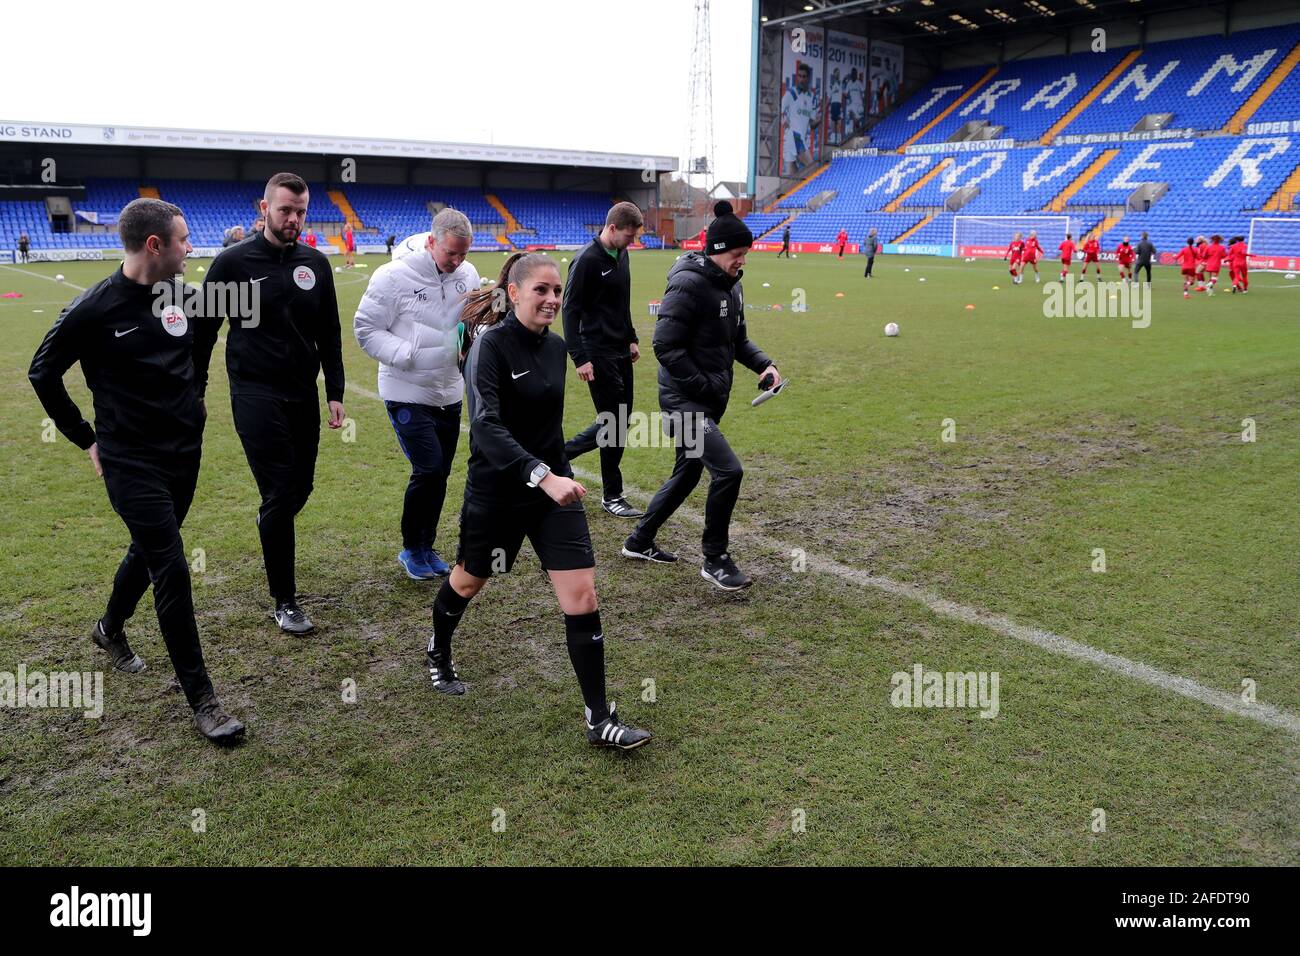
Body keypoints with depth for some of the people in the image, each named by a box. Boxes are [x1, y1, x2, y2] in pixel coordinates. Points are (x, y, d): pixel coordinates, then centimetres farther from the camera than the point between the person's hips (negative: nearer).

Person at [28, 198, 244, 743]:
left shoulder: (179, 292, 1)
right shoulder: (94, 308, -15)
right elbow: (43, 374, -1)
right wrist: (86, 438, 1)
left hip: (185, 455, 6)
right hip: (132, 463, -6)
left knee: (149, 553, 22)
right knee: (172, 570, -9)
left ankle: (111, 630, 50)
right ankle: (201, 699, 0)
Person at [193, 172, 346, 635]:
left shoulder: (316, 264, 6)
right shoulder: (233, 262, -5)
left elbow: (329, 335, 12)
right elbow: (203, 331, 2)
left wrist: (335, 394, 7)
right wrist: (194, 394, 3)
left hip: (304, 394, 5)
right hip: (255, 394, -4)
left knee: (300, 488, 11)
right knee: (280, 493, -9)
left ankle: (270, 530, 48)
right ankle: (284, 601, 3)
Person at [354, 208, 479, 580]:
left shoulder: (468, 274, 2)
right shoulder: (394, 275, -14)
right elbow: (366, 329, -11)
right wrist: (407, 355, -21)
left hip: (449, 393, 6)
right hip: (407, 393, -6)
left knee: (439, 474, 12)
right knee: (429, 470, -11)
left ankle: (426, 547, 29)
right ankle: (411, 549, 10)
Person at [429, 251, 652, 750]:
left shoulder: (556, 346, 2)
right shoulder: (491, 345, -18)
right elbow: (486, 427, -31)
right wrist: (541, 475, -41)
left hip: (553, 487, 5)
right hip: (496, 492, -4)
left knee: (583, 598, -5)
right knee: (468, 580, 21)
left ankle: (599, 720, 5)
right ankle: (438, 653, 54)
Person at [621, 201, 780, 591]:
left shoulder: (731, 284, 11)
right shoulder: (688, 285, -18)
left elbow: (738, 339, 20)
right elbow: (666, 346, -21)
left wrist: (764, 364, 2)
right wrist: (706, 387, -19)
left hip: (709, 401, 10)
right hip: (684, 401, -10)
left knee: (687, 474, 19)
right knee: (728, 470, -17)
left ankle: (639, 542, 36)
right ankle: (715, 560, 1)